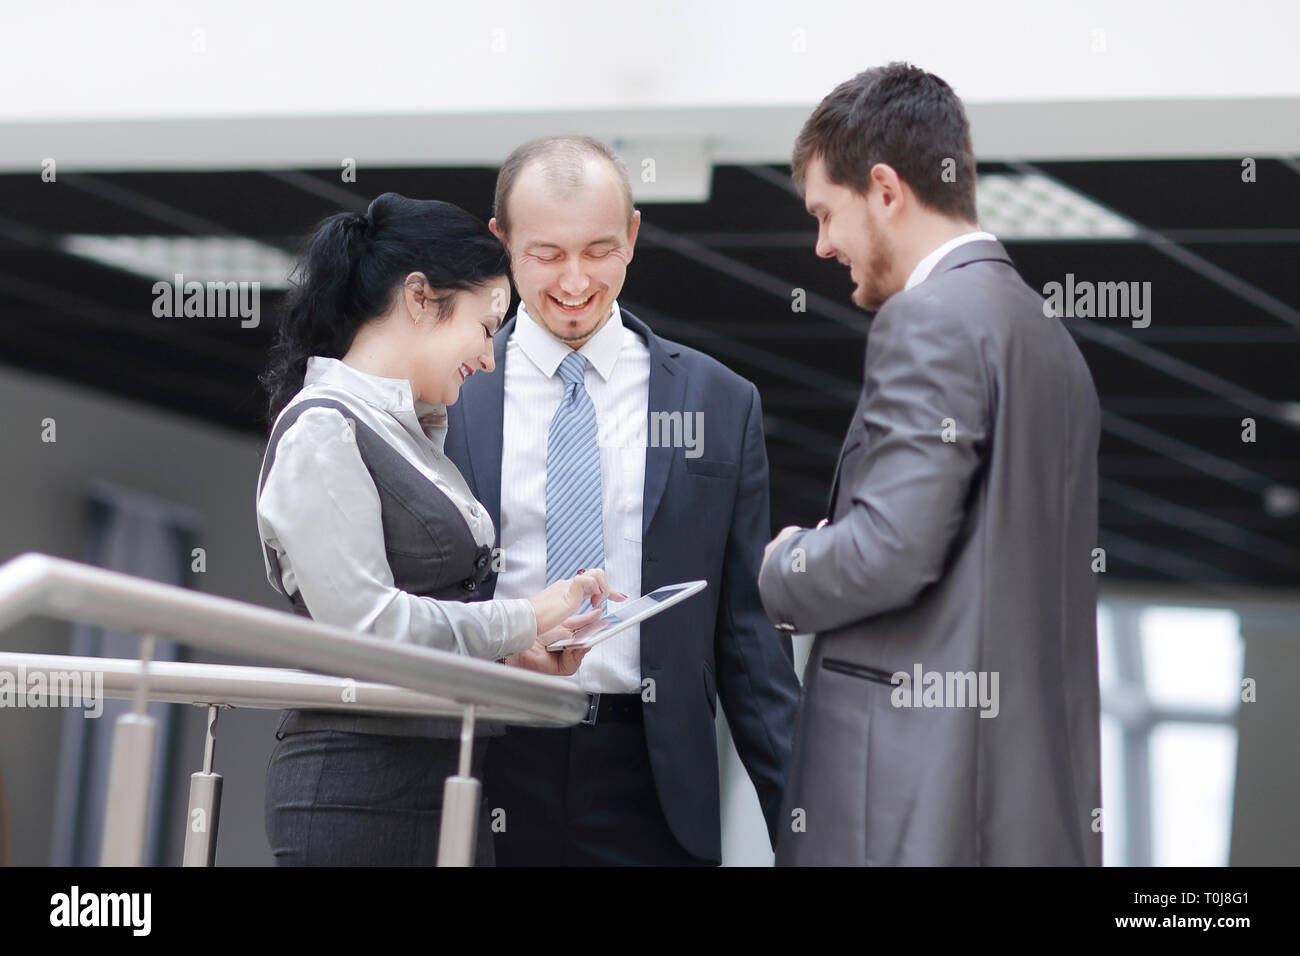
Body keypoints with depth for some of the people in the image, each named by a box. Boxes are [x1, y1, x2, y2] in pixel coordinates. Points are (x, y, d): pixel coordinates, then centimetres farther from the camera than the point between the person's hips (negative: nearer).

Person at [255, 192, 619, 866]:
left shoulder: (412, 431, 19)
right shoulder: (321, 431, -9)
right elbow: (364, 623, -18)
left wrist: (508, 653, 5)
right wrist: (524, 621, -9)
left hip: (445, 779, 9)